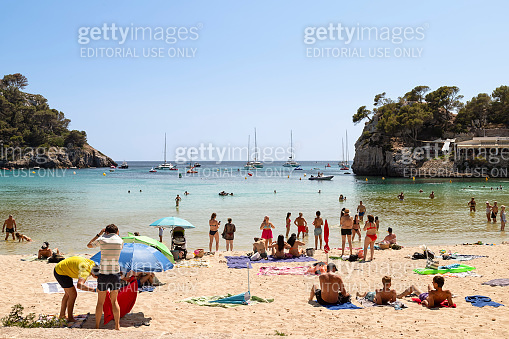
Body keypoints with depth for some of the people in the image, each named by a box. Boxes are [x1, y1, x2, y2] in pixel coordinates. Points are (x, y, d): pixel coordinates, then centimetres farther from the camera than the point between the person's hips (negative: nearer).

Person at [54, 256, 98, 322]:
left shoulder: (92, 264, -5)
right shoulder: (85, 271, -32)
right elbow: (79, 285, -49)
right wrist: (94, 290, -48)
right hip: (61, 273, -10)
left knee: (68, 293, 21)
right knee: (73, 294, -5)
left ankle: (62, 315, 33)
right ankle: (70, 318, 6)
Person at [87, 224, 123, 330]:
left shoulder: (102, 239, -4)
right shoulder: (120, 241, 0)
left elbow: (89, 245, 15)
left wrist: (99, 234, 19)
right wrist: (117, 235, 22)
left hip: (103, 274, -1)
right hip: (115, 274, 1)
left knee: (100, 302, 10)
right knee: (114, 301, 14)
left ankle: (97, 326, 16)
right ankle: (117, 325, 11)